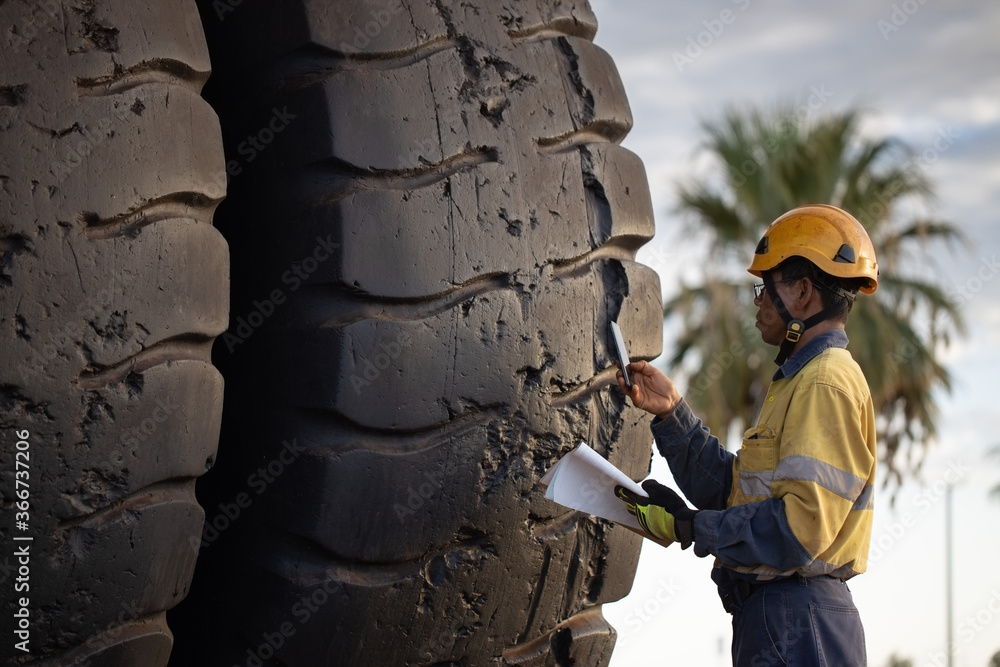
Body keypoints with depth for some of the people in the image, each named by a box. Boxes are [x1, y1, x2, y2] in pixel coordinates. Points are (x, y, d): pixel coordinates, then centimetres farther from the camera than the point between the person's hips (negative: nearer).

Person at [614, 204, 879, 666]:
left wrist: (688, 528, -16)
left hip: (797, 628, -10)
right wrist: (672, 413, 9)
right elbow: (731, 489, 16)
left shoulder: (826, 383, -13)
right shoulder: (798, 383, 21)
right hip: (773, 618, 10)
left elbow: (802, 527, -23)